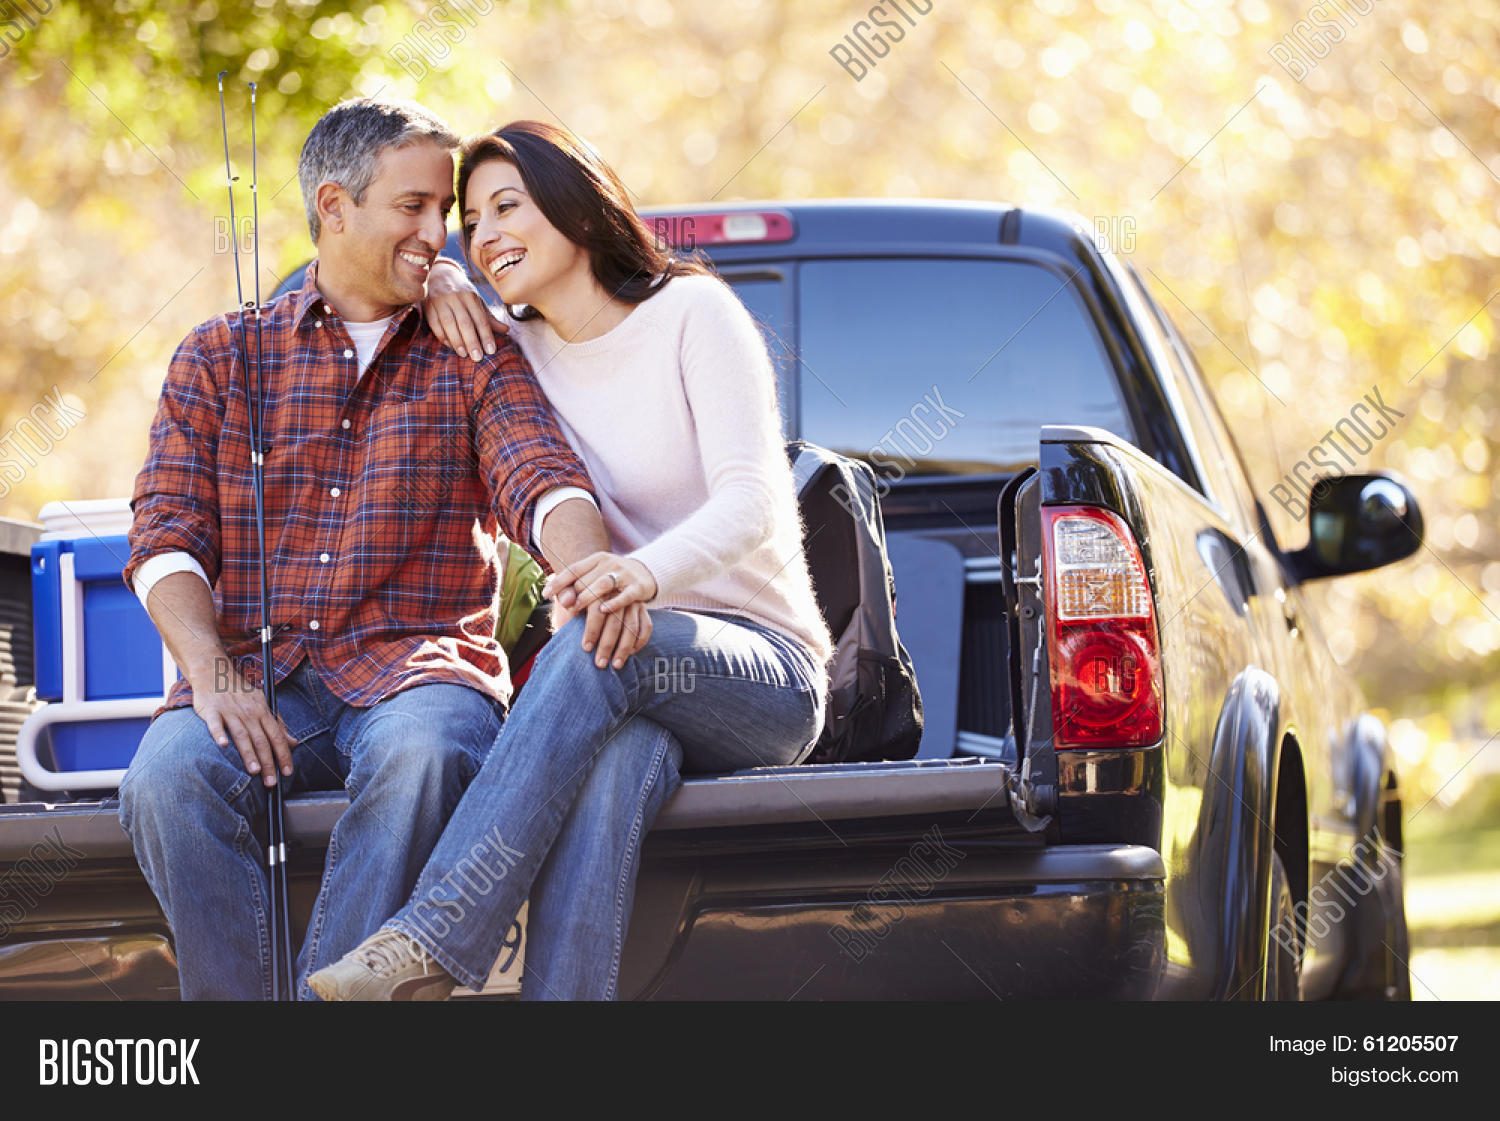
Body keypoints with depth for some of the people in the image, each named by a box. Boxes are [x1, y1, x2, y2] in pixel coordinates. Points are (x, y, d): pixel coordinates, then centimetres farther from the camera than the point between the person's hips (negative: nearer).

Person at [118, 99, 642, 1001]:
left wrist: (593, 571, -30)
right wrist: (212, 675, -13)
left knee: (423, 755, -37)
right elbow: (167, 534, 6)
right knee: (168, 776, -31)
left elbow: (542, 480, -5)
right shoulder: (221, 358, 16)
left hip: (416, 664, -1)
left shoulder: (474, 360, 14)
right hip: (255, 674, 1)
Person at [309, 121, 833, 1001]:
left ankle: (433, 944, -45)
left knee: (601, 641, -37)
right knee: (617, 760, -36)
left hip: (765, 672, -3)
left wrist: (649, 574, -40)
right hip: (638, 694, 4)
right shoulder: (517, 348, 11)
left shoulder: (692, 313, -4)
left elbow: (751, 501, -18)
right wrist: (431, 284, 2)